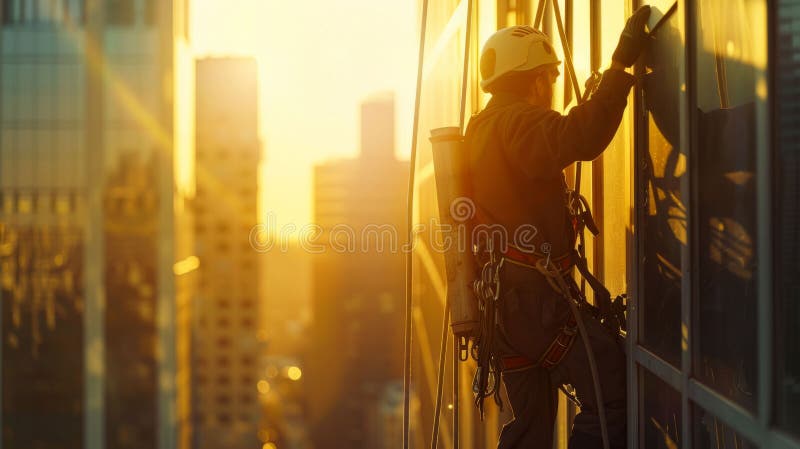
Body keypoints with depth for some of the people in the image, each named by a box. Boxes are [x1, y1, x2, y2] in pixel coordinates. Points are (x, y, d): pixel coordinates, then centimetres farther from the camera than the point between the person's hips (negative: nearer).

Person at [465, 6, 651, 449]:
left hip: (502, 297, 11)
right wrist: (621, 65, -30)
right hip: (531, 293, -10)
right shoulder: (517, 123, -11)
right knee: (614, 387, -15)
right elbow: (579, 139, -31)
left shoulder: (482, 130, 21)